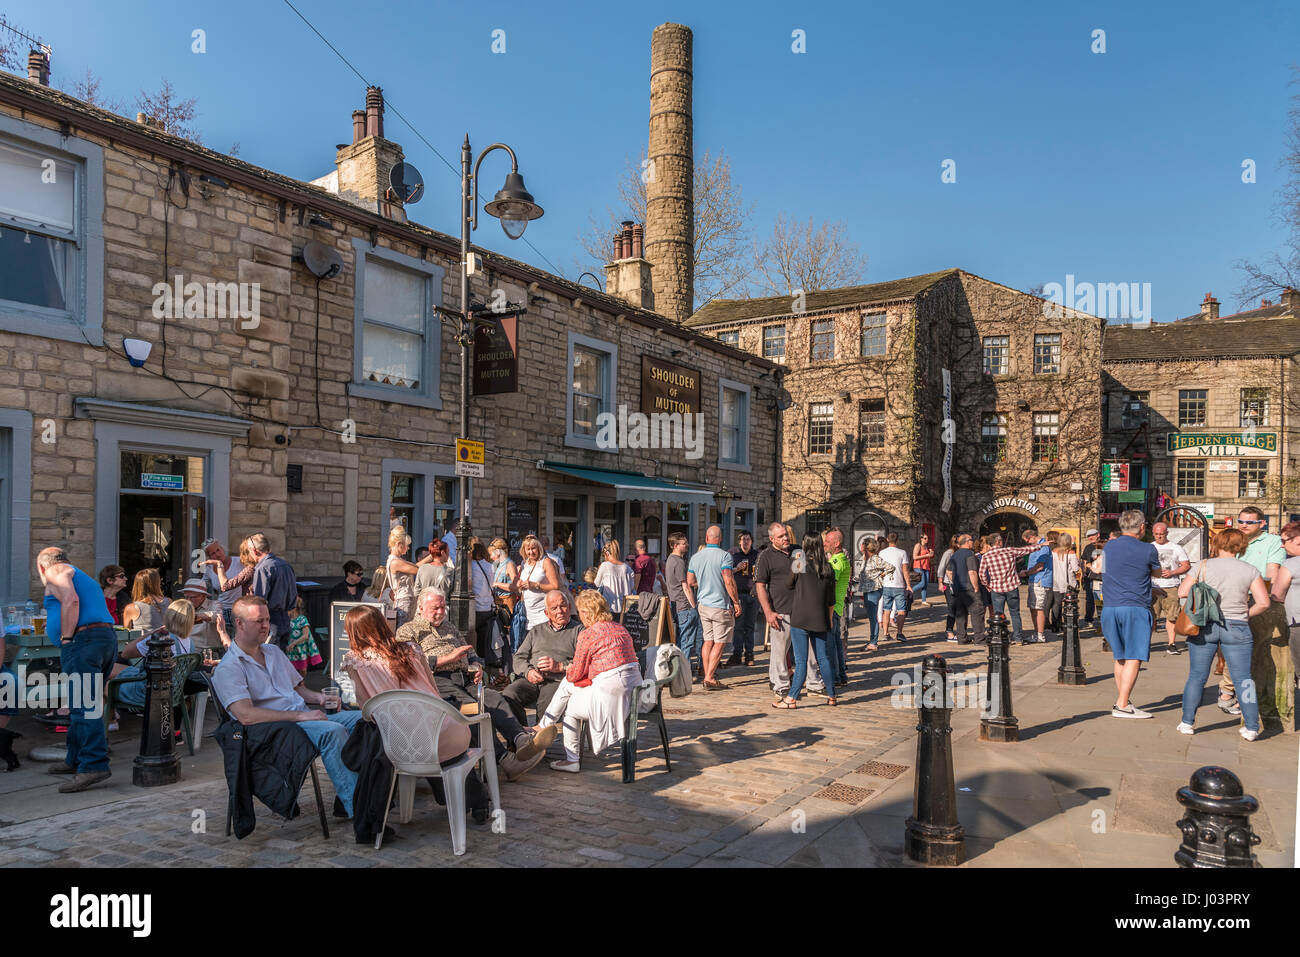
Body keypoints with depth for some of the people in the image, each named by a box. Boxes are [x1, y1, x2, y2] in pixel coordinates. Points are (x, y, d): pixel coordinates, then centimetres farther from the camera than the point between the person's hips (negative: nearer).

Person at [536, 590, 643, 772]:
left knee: (568, 708, 16)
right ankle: (544, 726, 28)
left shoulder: (587, 634, -9)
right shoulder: (620, 628, 15)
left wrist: (567, 669, 23)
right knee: (566, 684, 21)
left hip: (611, 689, -9)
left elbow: (577, 673, -2)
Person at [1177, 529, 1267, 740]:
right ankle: (1251, 727, 9)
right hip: (1237, 628, 0)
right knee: (1243, 679, 6)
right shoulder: (1250, 570, 2)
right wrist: (1245, 615, 12)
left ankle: (1187, 722, 10)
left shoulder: (1204, 566, 0)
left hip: (1204, 626, 0)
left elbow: (1182, 593, -4)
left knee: (1197, 676, 7)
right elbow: (1263, 604, -3)